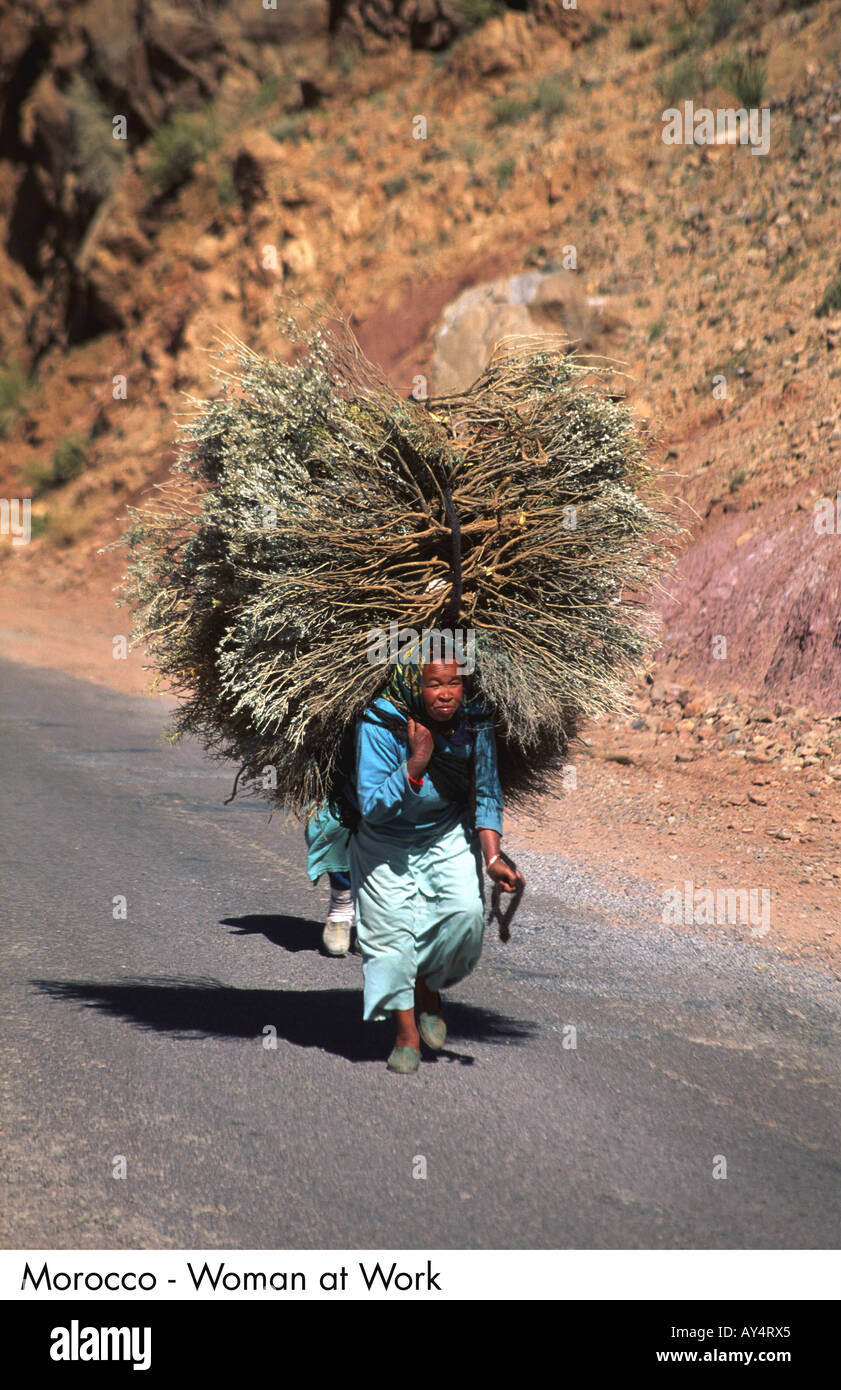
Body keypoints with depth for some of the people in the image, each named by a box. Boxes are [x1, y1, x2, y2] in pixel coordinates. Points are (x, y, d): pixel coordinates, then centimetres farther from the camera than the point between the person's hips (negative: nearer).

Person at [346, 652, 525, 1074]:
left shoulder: (474, 722, -17)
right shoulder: (380, 723, -28)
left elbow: (486, 796, -5)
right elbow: (372, 807, -29)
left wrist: (492, 858, -15)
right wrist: (416, 762, -40)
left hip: (448, 835, 2)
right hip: (386, 842, -2)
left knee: (466, 912, -17)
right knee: (392, 925, -10)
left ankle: (429, 988, 13)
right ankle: (406, 1033, 9)